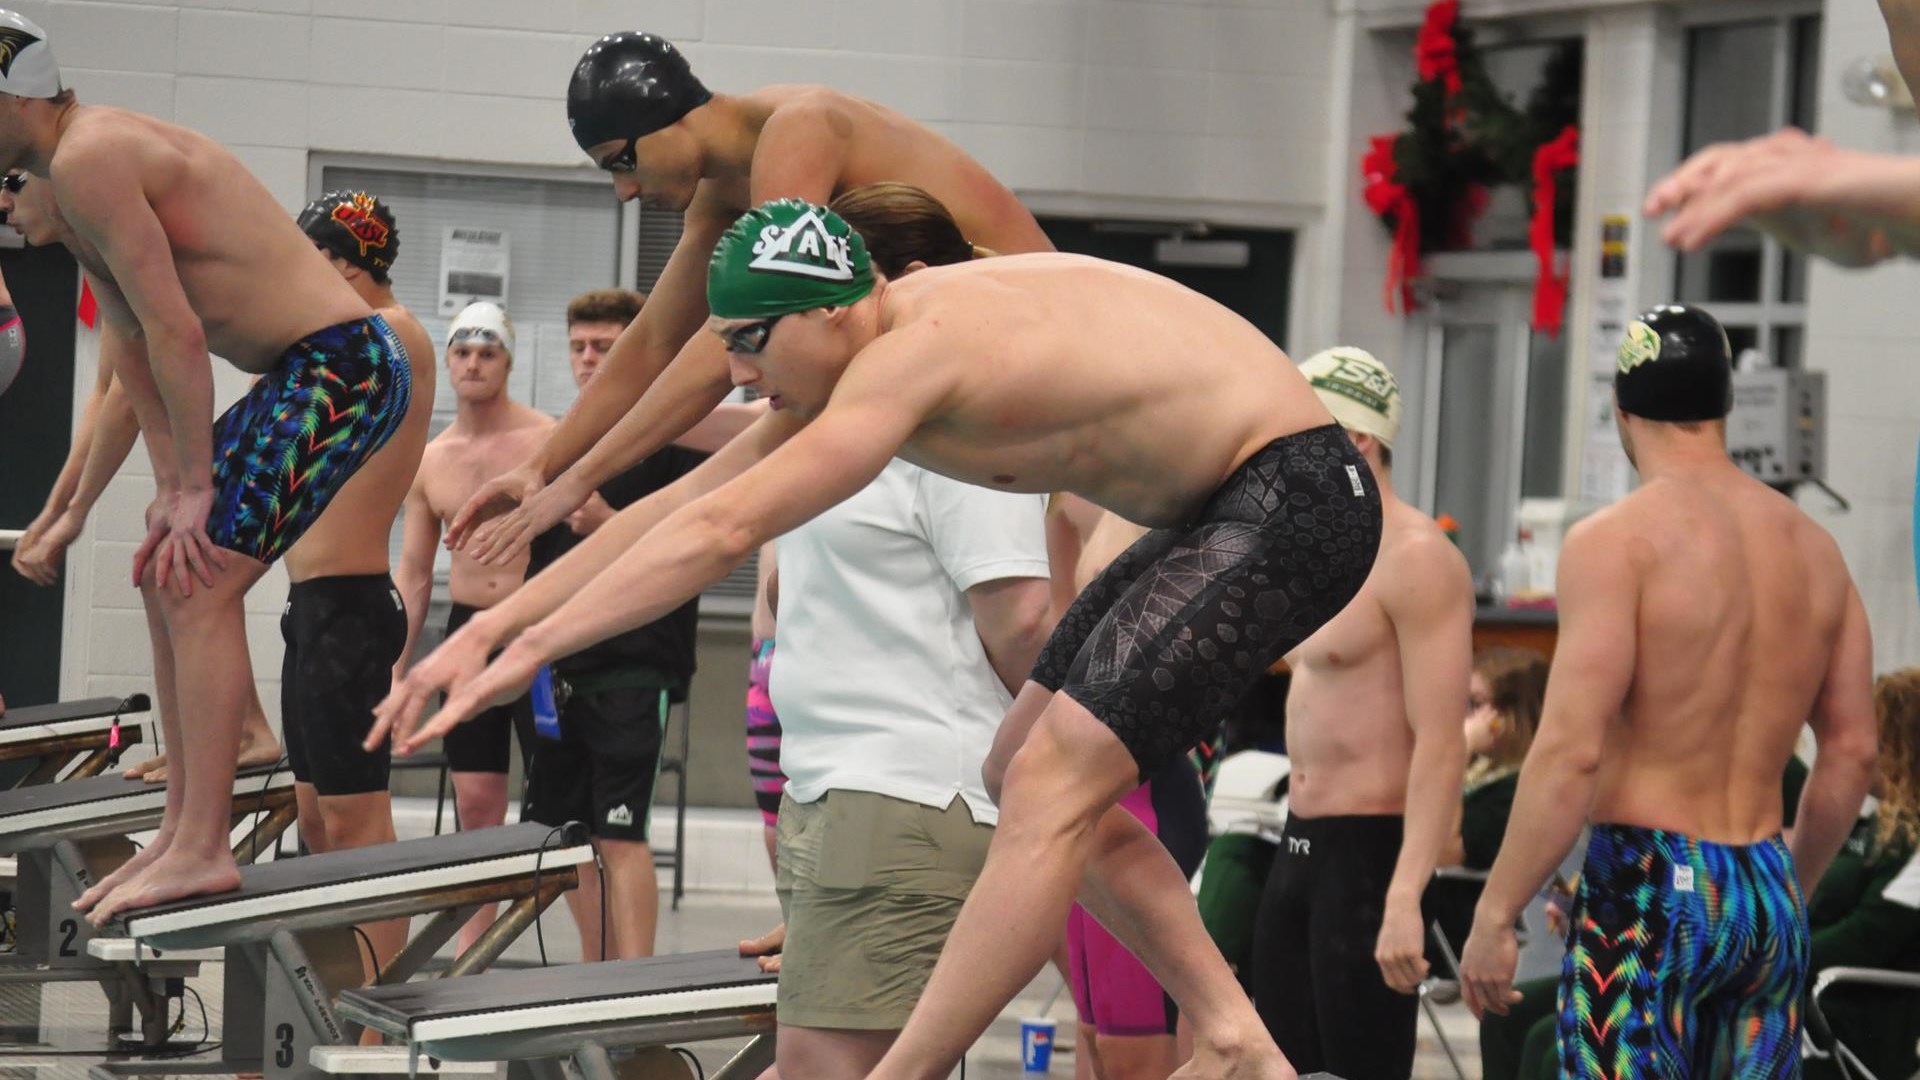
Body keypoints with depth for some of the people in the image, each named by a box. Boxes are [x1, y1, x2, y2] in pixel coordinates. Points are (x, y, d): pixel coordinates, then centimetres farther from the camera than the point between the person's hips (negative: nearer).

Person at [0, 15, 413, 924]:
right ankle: (183, 830, 18)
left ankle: (203, 851, -15)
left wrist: (196, 487, -14)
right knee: (166, 574, 14)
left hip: (340, 364, -11)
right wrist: (171, 487, 9)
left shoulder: (90, 160, -17)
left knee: (202, 589, -14)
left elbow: (174, 330, -20)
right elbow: (132, 343, 16)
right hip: (305, 373, 11)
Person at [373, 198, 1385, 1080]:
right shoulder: (849, 365, 5)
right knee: (1028, 772, 13)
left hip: (1291, 502, -11)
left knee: (1051, 791, -16)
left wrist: (525, 651, -21)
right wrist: (493, 624, 8)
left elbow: (721, 532, -25)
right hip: (1218, 511, 11)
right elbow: (676, 506, 11)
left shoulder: (916, 352, -23)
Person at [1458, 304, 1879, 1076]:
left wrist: (1494, 915, -11)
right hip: (1770, 901, 6)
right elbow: (1851, 752, 14)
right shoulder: (1811, 547, 11)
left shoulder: (1617, 541, -10)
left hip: (1648, 894, -6)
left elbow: (1572, 752, -16)